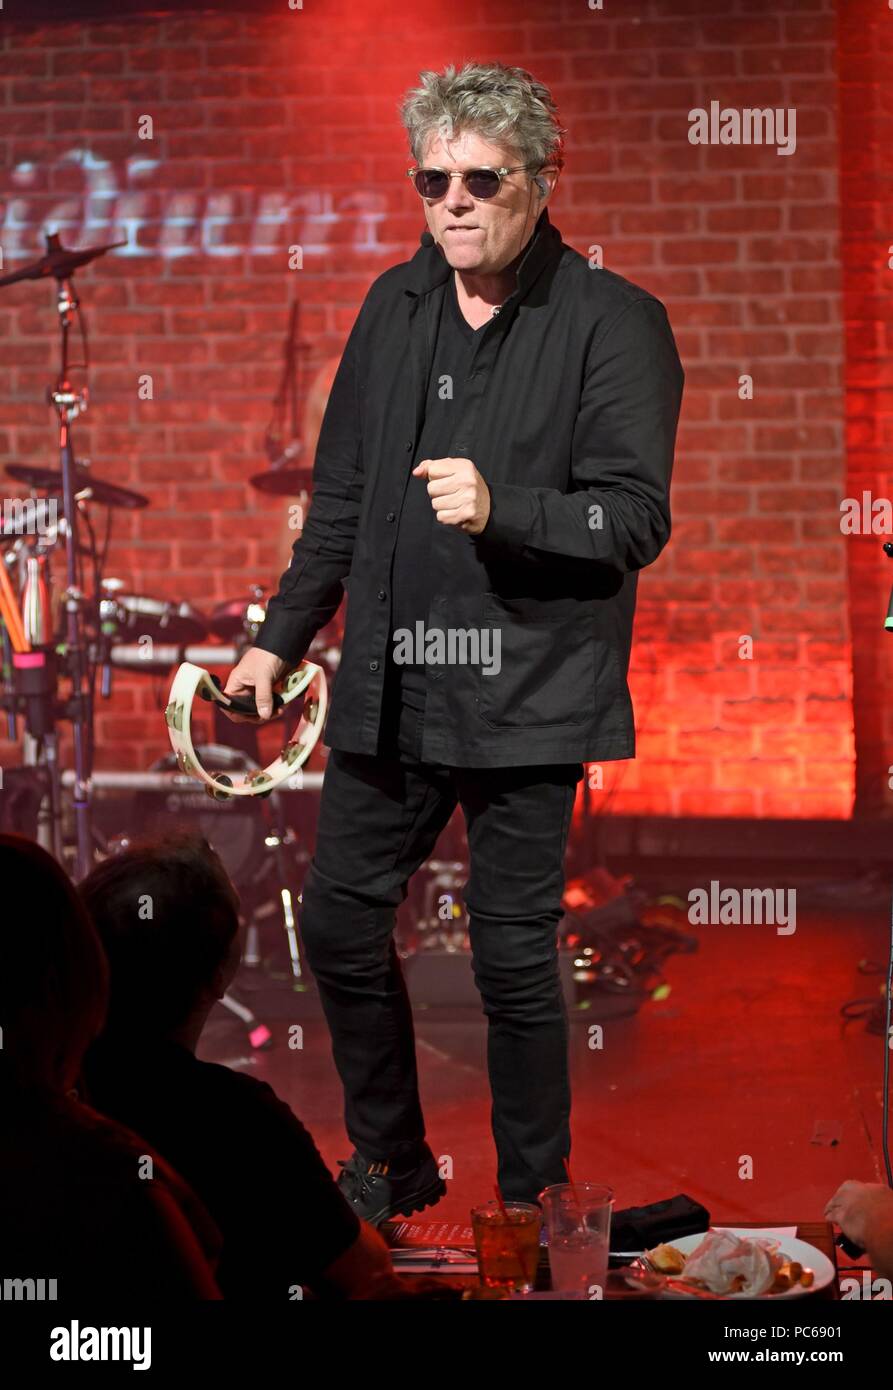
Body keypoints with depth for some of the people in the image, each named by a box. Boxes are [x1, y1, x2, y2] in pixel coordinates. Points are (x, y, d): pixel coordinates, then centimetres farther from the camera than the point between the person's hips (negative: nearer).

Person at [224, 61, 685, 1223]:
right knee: (341, 923, 11)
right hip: (391, 689, 6)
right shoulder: (396, 308, 10)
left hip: (526, 700, -6)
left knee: (514, 957, 0)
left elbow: (635, 520, -12)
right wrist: (282, 635, 18)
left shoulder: (613, 322, -8)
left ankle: (533, 1205, 18)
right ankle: (392, 1165, 31)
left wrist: (500, 509, -26)